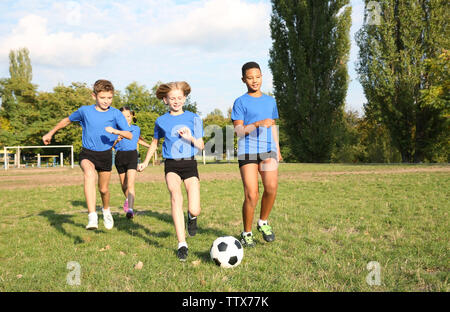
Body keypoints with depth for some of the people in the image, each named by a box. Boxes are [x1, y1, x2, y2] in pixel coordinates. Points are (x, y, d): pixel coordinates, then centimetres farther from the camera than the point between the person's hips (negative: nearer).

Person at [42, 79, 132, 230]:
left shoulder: (115, 114, -8)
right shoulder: (85, 111, -5)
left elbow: (130, 135, -15)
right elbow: (67, 120, 14)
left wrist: (116, 131, -35)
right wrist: (50, 133, 21)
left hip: (105, 154, 1)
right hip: (87, 153, -1)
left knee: (104, 189, 11)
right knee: (89, 173, -33)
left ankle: (106, 210, 47)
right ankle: (92, 217, -39)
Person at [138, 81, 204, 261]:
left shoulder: (193, 118, 4)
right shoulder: (161, 121, 7)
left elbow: (201, 146, 4)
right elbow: (155, 142, 25)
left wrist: (190, 138, -15)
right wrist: (145, 162, 29)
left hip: (190, 164, 0)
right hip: (171, 165, 0)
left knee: (195, 210, -12)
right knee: (176, 196, -29)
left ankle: (191, 216, 30)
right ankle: (182, 244, -26)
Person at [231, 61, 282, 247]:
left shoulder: (270, 101, 17)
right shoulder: (240, 102, 2)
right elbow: (238, 131, -6)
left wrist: (277, 150, 21)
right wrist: (258, 123, -20)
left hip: (268, 150, 4)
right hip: (247, 151, -4)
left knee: (272, 187, -17)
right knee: (251, 194, -10)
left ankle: (263, 222, 9)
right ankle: (247, 234, 10)